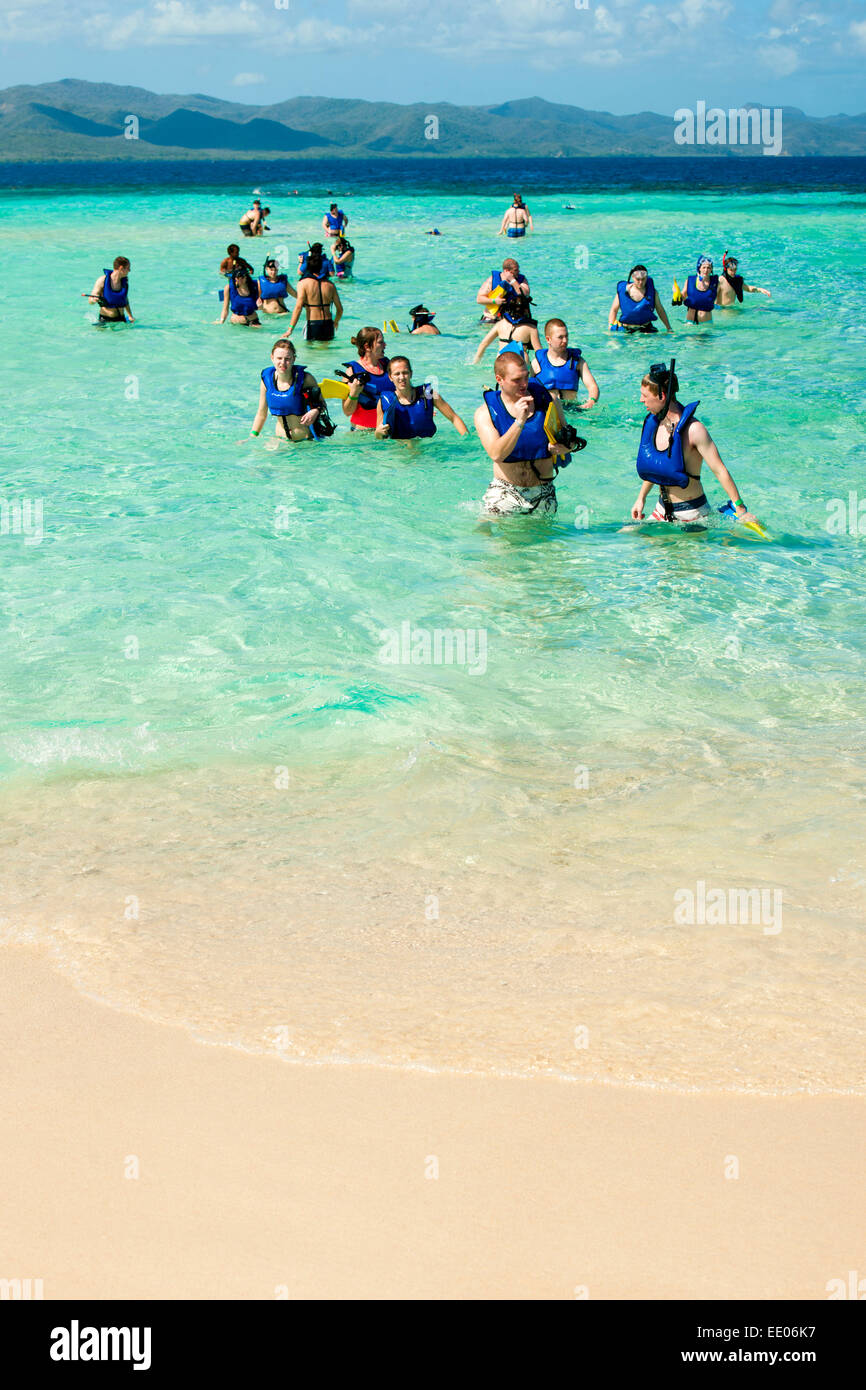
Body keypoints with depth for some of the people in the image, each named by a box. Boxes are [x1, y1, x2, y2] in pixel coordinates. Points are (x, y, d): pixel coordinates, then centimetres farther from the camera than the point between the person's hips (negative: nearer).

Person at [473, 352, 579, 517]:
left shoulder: (547, 400, 2)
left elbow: (570, 441, 10)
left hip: (544, 495, 2)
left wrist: (566, 446, -15)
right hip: (504, 496, -2)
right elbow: (496, 455, -21)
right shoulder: (485, 413, -5)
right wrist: (519, 422, -31)